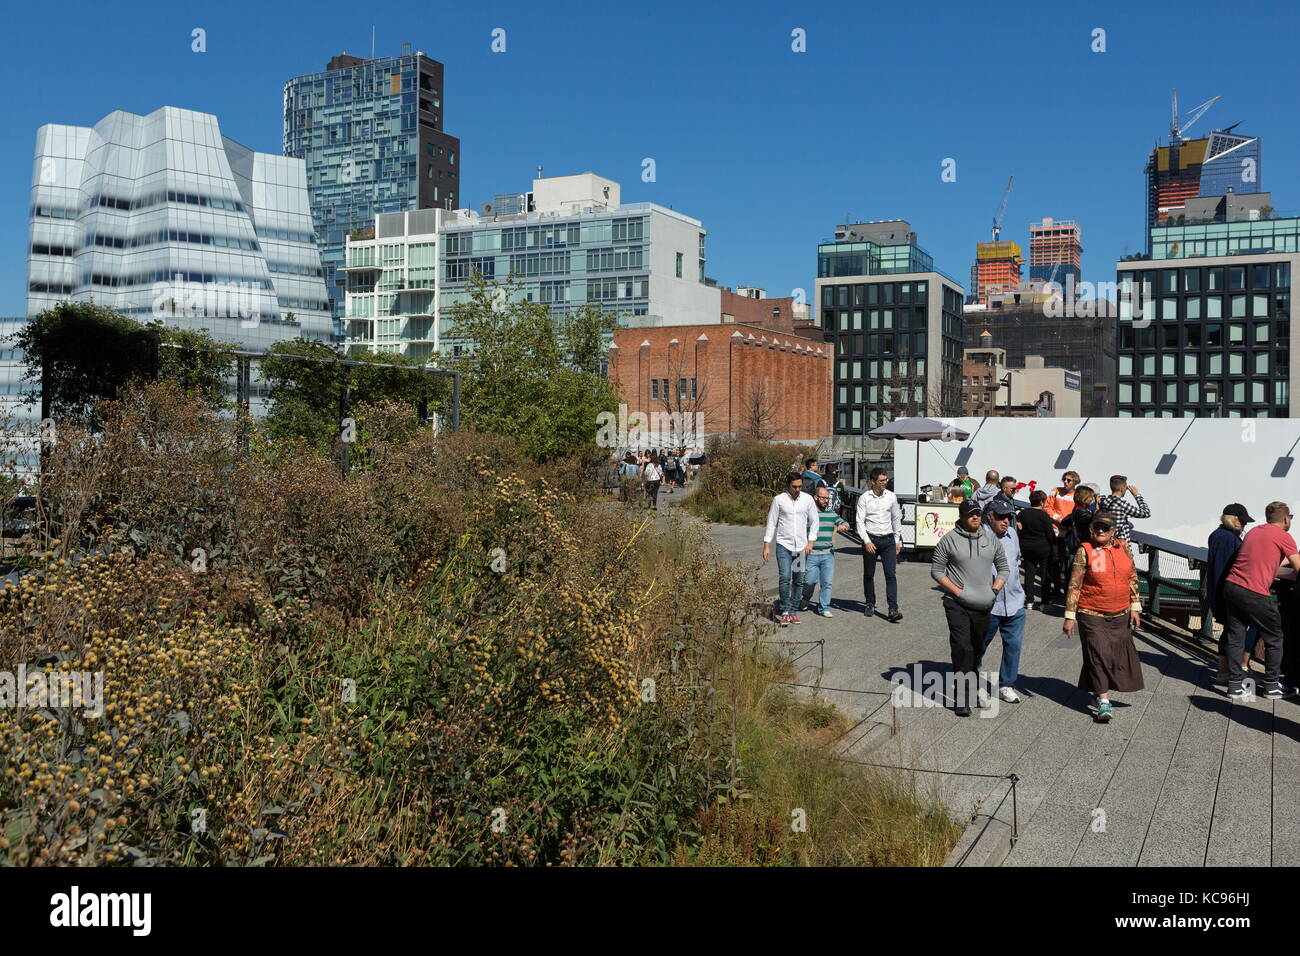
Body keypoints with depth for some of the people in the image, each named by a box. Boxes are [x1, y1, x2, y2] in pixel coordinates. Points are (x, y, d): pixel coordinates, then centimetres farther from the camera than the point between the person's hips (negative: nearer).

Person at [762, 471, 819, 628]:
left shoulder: (808, 499, 3)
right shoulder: (779, 500, -2)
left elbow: (814, 522, 10)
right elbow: (771, 523, 2)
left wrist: (810, 543, 0)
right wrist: (766, 545, -2)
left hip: (801, 546, 3)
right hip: (784, 545, -2)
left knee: (799, 581, 5)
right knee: (784, 577, -15)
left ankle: (792, 611, 16)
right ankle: (784, 611, -6)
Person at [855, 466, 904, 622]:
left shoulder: (891, 496, 6)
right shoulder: (864, 498, -4)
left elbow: (896, 519, 16)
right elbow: (859, 521, -6)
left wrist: (898, 540, 13)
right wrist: (867, 541, -16)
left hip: (888, 540, 2)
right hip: (870, 540, -2)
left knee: (891, 575, -8)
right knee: (868, 575, 10)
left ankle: (893, 610, -12)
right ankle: (870, 604, 28)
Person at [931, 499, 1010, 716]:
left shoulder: (991, 538, 9)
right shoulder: (949, 539, -4)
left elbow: (1004, 567, 17)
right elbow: (936, 570, -1)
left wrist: (997, 586, 0)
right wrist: (956, 590, -10)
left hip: (983, 606, 4)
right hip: (957, 604, -4)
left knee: (977, 649, 16)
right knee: (962, 648, -11)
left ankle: (973, 685, 36)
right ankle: (962, 698, -7)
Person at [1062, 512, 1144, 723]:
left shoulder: (1123, 548, 5)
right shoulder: (1084, 551, -8)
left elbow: (1132, 579, 13)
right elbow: (1074, 585, -7)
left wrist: (1135, 607, 9)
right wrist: (1070, 617, -9)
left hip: (1120, 616, 5)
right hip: (1092, 616, -5)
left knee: (1119, 654, 11)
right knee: (1098, 656, -6)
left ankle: (1098, 692, 30)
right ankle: (1103, 702, 1)